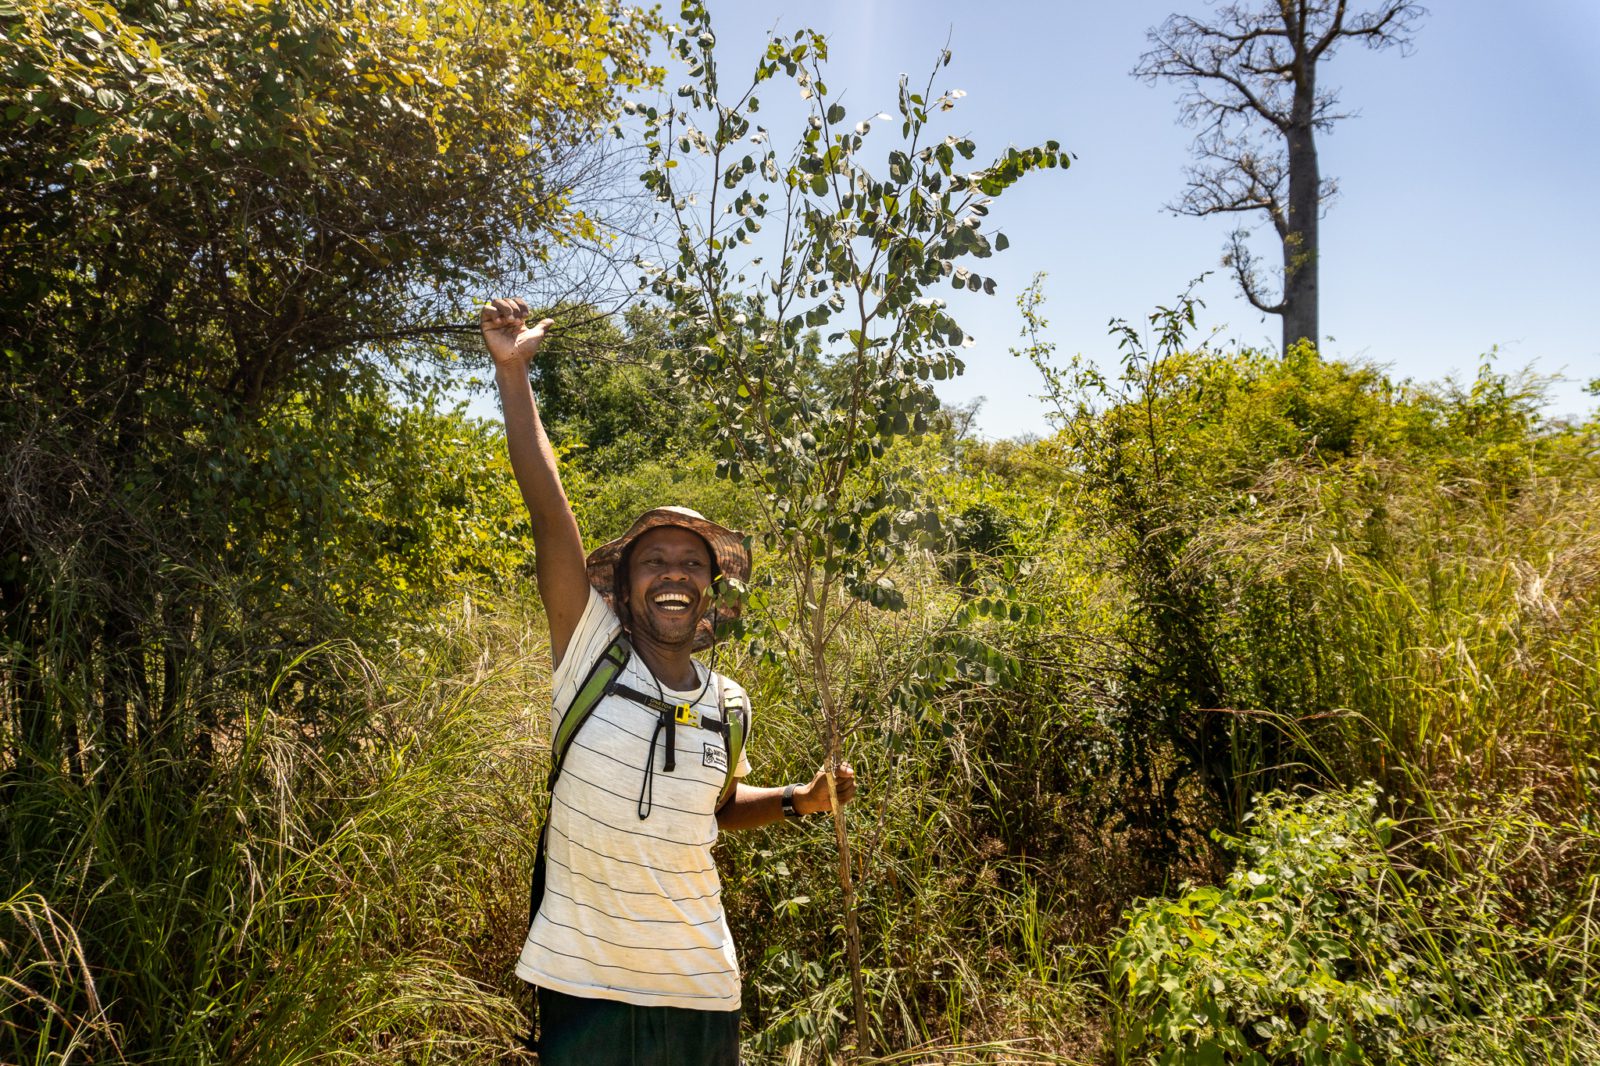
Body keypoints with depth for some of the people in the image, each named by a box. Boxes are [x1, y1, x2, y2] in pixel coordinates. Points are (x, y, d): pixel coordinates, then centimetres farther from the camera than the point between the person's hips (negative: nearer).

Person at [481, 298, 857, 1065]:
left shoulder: (728, 705, -2)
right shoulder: (591, 653, -11)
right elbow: (549, 510, -21)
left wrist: (798, 800, 0)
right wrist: (513, 372, -25)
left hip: (701, 989, 3)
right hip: (585, 982, -3)